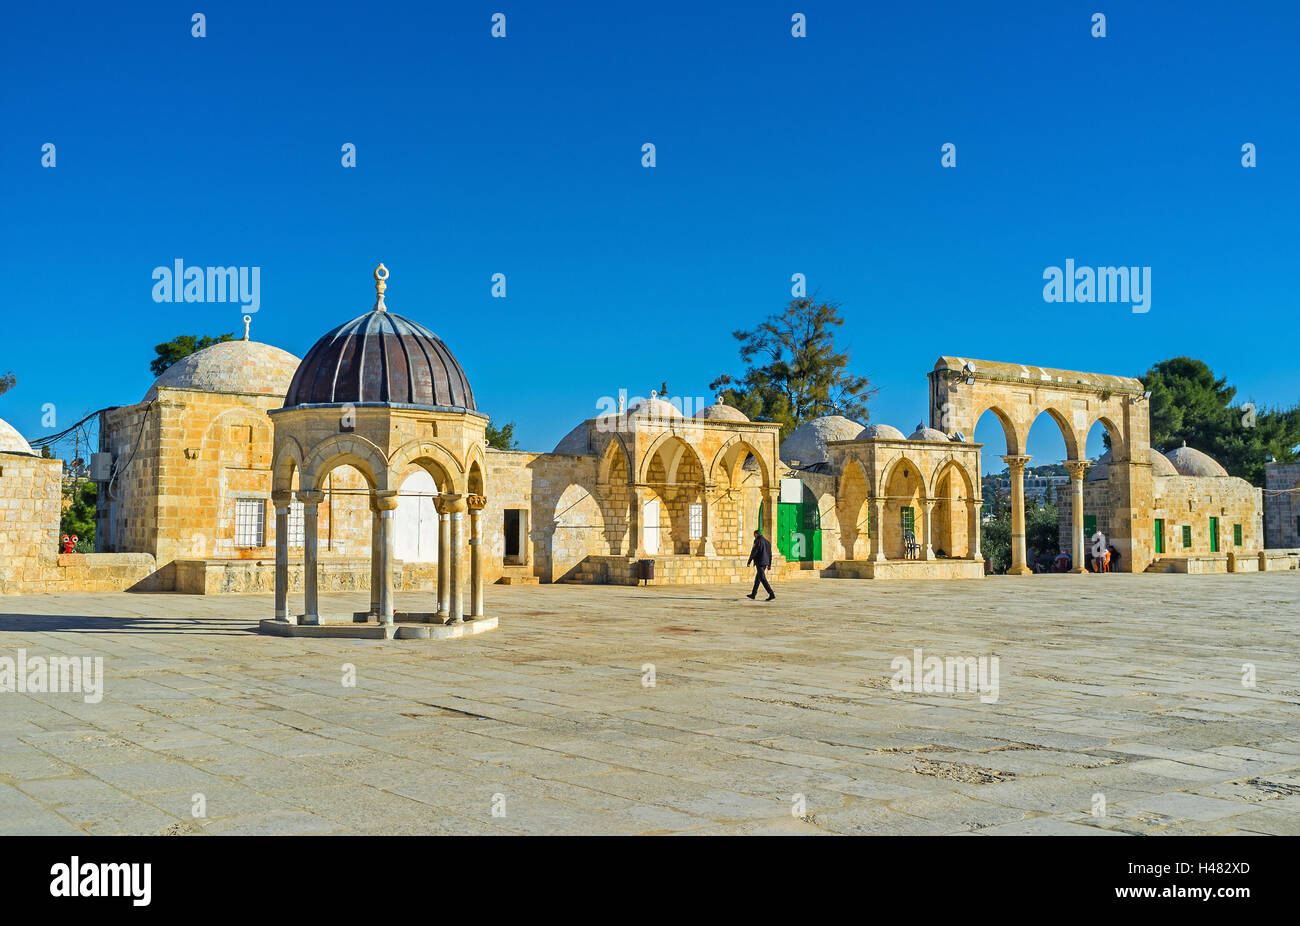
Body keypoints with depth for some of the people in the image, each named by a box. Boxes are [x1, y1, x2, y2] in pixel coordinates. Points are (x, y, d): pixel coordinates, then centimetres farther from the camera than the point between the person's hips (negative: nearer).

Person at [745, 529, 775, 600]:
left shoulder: (758, 541, -10)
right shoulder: (767, 541, 14)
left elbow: (754, 552, -13)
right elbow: (770, 554, 17)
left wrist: (749, 562, -6)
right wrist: (769, 564, 21)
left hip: (759, 562, -9)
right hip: (765, 562, 9)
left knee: (763, 579, -9)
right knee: (757, 578, 18)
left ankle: (771, 594, -17)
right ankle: (753, 594, 25)